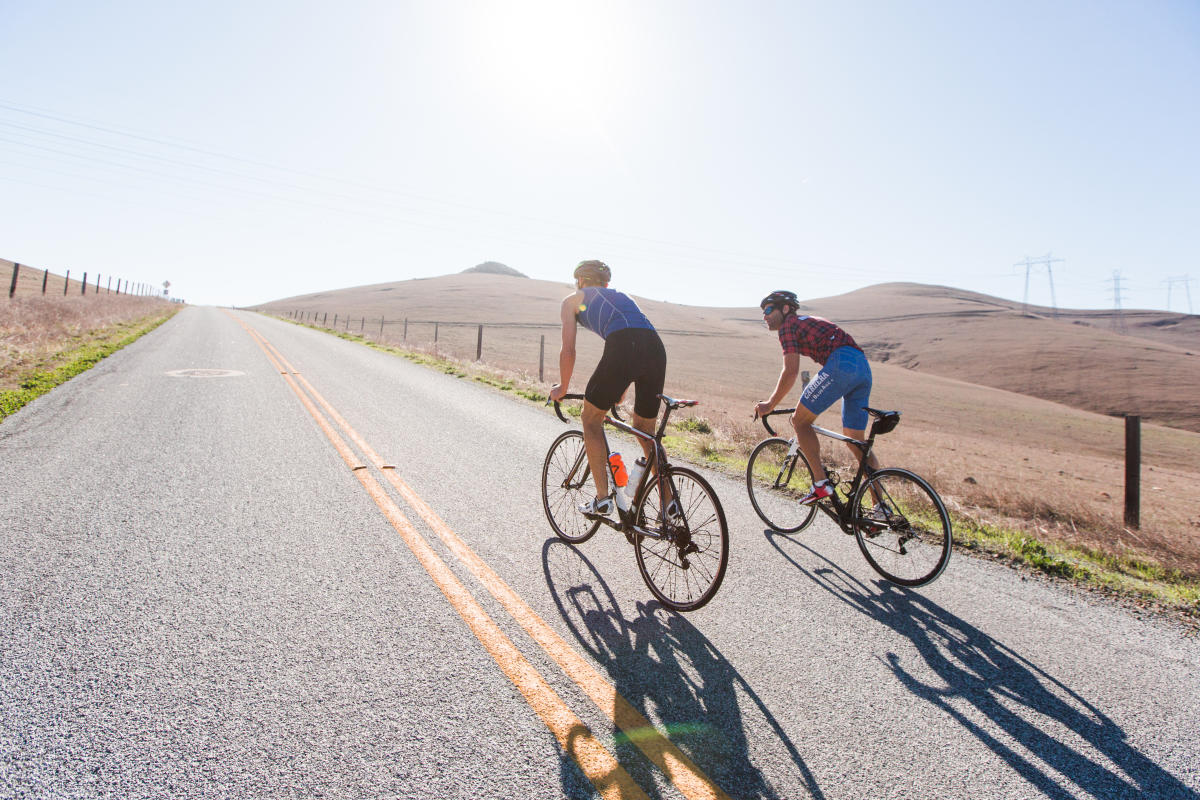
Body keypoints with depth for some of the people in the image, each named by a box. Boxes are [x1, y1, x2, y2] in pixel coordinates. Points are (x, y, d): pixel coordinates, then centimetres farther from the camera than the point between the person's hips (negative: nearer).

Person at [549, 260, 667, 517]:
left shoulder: (572, 300, 23)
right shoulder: (620, 296, 39)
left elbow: (568, 350, 17)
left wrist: (562, 388, 31)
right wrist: (619, 389, 51)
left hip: (623, 348, -6)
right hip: (657, 349, 6)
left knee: (591, 419, 15)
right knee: (645, 431, 20)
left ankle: (602, 499, 12)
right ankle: (670, 503, 18)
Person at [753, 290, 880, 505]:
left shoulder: (788, 325, 5)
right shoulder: (807, 322, 32)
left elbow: (791, 372, -4)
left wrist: (770, 404, 4)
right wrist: (810, 403, 41)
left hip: (842, 364, -9)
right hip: (864, 367, 9)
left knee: (799, 421, 1)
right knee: (857, 442, 14)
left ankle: (821, 483, -3)